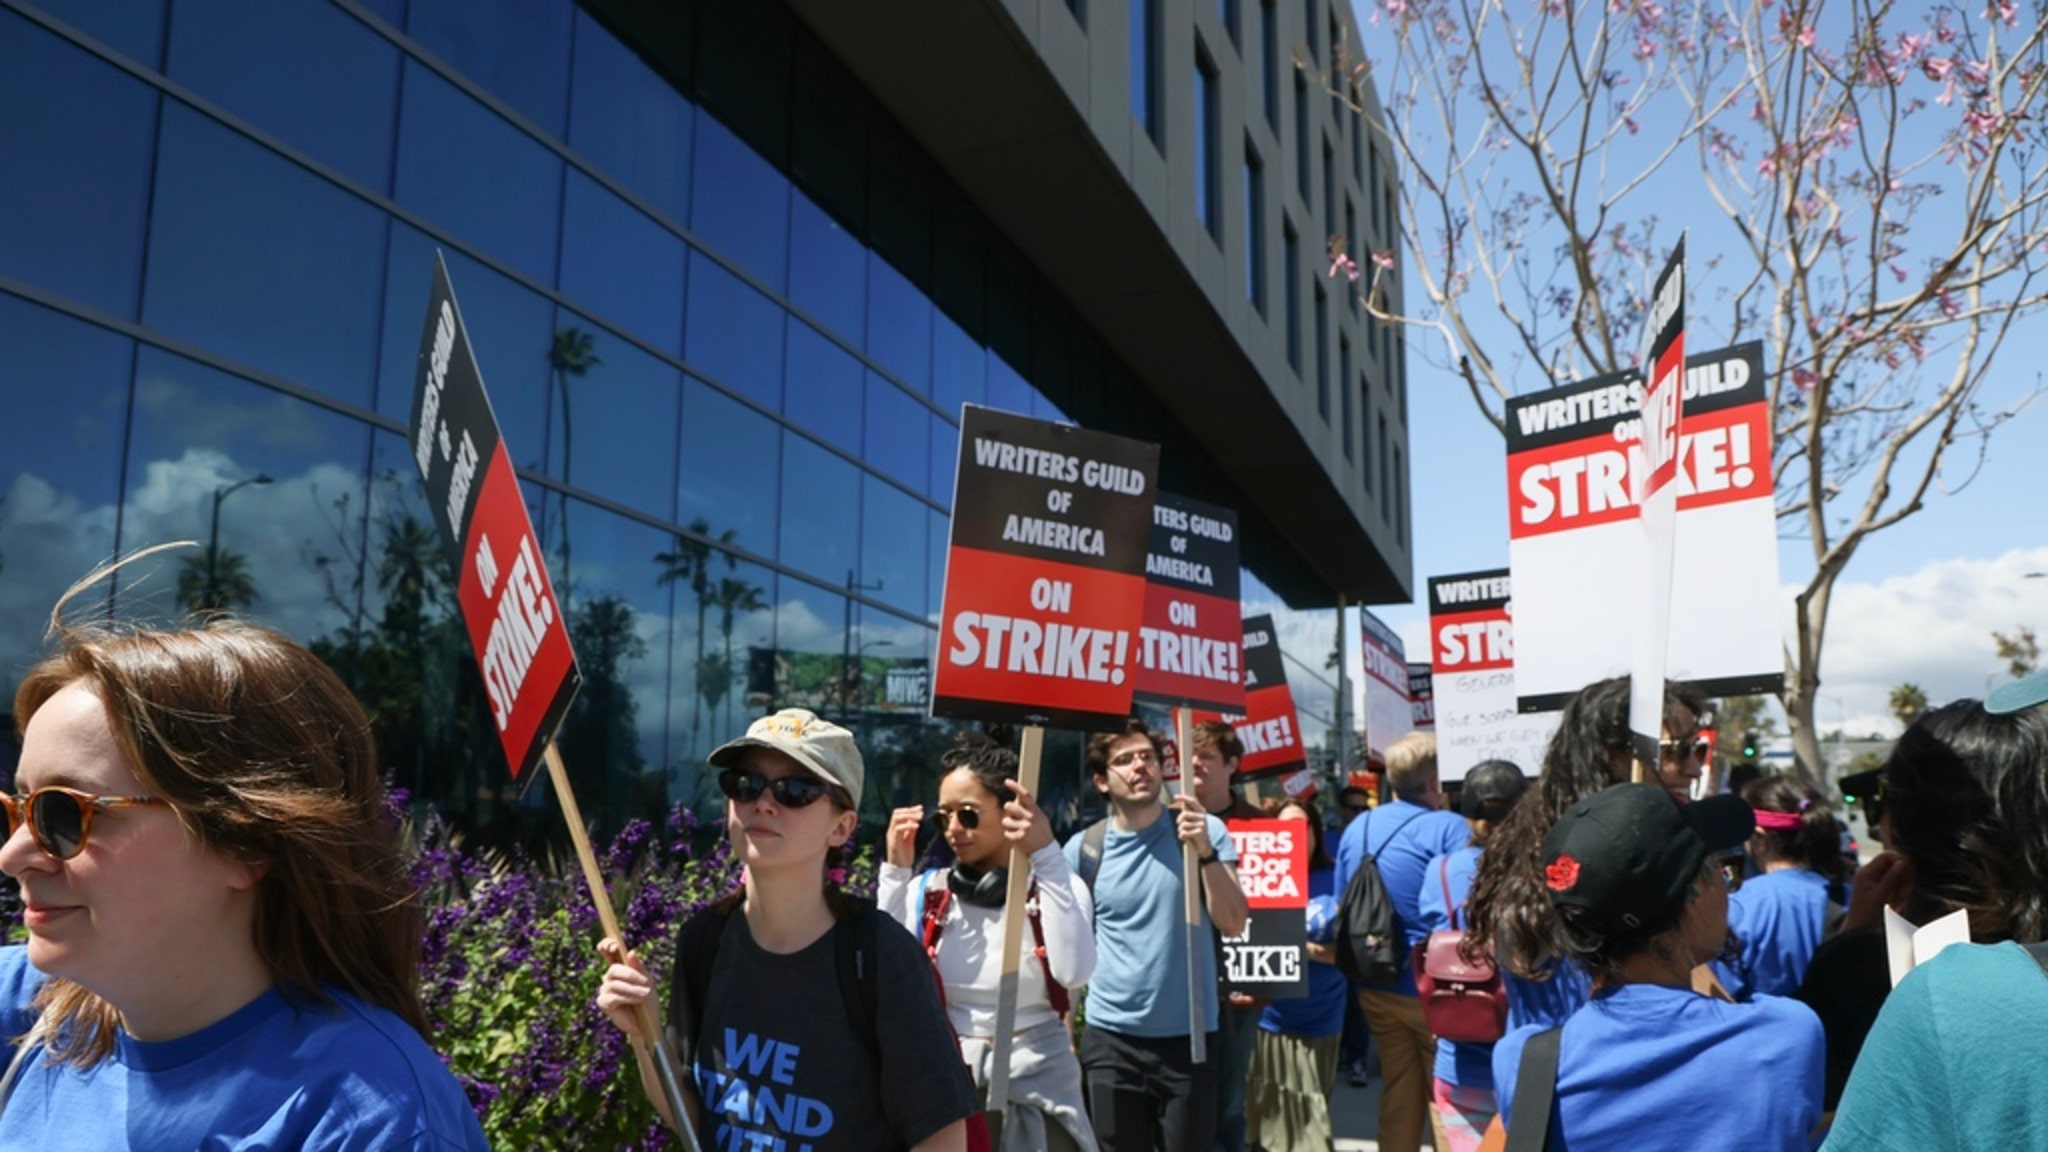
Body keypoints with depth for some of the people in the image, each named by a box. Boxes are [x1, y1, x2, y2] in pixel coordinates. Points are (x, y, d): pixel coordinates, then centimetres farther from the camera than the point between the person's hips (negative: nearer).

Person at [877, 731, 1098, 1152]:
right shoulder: (928, 890, 0)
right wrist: (896, 871, -15)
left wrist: (1047, 856, -28)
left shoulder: (1056, 887, -7)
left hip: (1036, 1087, -2)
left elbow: (1074, 973, -26)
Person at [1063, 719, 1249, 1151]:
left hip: (1188, 1033, -1)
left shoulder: (1203, 829, -4)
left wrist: (1205, 851, -23)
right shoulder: (1084, 848, -3)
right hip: (1109, 1036, 1)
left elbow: (1232, 924, -13)